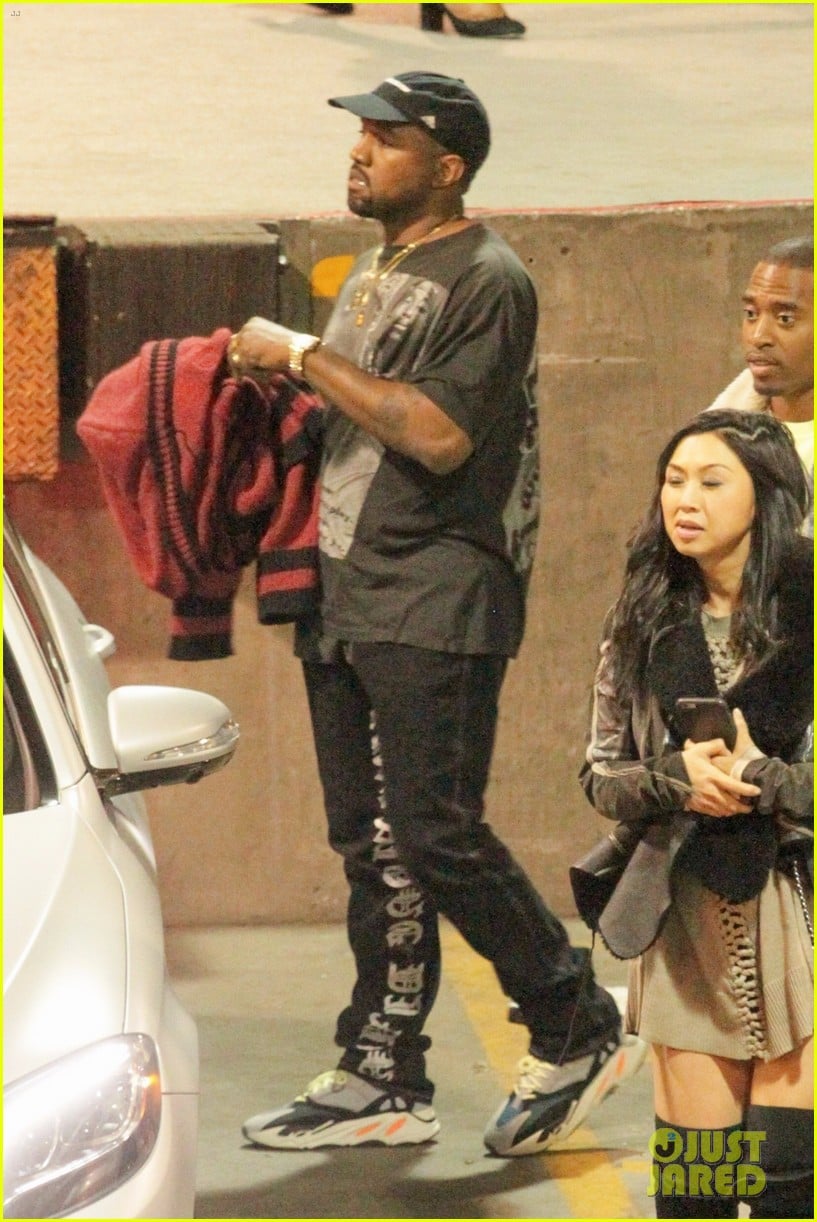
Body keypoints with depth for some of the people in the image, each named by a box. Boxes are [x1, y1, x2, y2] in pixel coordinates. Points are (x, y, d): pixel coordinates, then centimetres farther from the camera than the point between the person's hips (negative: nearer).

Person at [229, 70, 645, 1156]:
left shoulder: (486, 281, -10)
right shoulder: (374, 275, 19)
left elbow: (439, 435, -21)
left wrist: (305, 357, -17)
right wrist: (278, 379, 7)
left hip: (438, 607, -9)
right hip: (346, 600, 9)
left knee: (433, 833, -12)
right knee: (371, 843, 8)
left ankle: (580, 1030, 3)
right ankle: (383, 1083, 11)